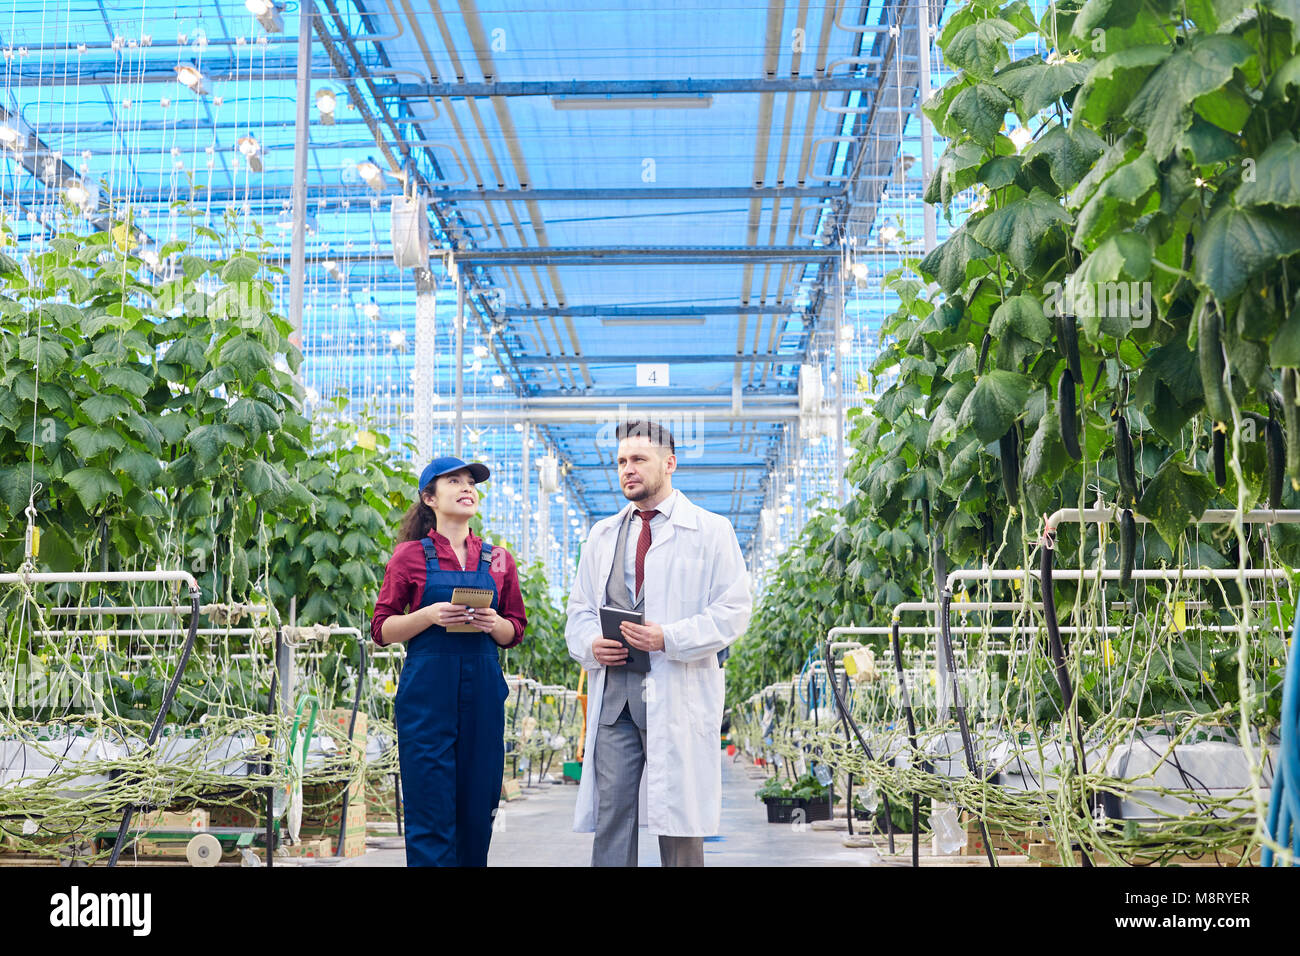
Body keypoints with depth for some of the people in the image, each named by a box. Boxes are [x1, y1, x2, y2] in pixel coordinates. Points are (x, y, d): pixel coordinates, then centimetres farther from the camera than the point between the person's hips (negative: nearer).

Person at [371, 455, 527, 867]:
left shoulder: (498, 559, 12)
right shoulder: (410, 555, 3)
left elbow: (515, 632, 16)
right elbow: (382, 629, 2)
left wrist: (494, 623, -6)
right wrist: (429, 615, -14)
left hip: (482, 692, 3)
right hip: (427, 691, -3)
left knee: (477, 813, 5)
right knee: (431, 816, -5)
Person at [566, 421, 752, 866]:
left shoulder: (711, 531, 3)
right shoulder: (602, 535, 19)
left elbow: (732, 611, -4)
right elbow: (579, 609, 21)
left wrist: (669, 638, -17)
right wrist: (590, 644, -2)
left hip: (678, 693, -4)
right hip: (612, 692, 4)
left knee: (678, 818, 1)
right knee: (610, 812, 2)